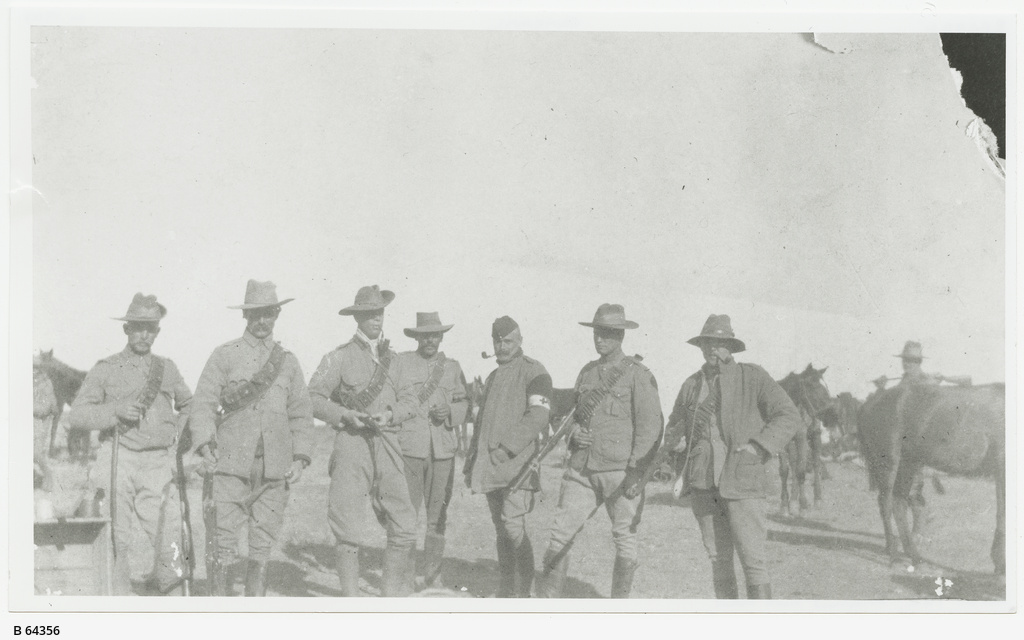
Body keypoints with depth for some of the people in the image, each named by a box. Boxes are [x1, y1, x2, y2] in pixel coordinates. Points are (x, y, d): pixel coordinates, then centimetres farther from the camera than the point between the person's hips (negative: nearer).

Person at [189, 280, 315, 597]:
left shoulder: (288, 361, 14)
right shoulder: (224, 355, 6)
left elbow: (302, 414, 14)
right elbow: (203, 403, 0)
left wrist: (300, 457, 3)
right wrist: (204, 444, -14)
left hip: (275, 468, 3)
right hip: (231, 464, -2)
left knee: (263, 546, 6)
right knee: (222, 544, -4)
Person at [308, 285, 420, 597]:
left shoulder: (394, 358, 16)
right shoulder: (339, 357, 3)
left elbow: (411, 403, 15)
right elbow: (313, 398, 0)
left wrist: (390, 414, -5)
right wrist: (346, 415, -13)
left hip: (388, 446, 4)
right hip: (352, 445, -4)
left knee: (404, 527, 1)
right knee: (349, 532, -3)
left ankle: (393, 593, 17)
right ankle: (350, 598, 6)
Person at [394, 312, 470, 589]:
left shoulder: (453, 367, 15)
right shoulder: (400, 362, 7)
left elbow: (464, 405, 14)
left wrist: (450, 412, -5)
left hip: (443, 449, 3)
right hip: (409, 448, -2)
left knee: (438, 515, 4)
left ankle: (431, 576, 14)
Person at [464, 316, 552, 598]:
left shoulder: (534, 372, -3)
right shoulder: (493, 377, 22)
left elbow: (538, 417, -14)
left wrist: (506, 446, -20)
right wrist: (471, 464, 21)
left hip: (516, 462, -7)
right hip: (490, 467, 7)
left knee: (513, 525, -15)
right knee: (501, 529, 9)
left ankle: (523, 592, -8)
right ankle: (506, 588, 15)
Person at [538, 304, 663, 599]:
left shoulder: (638, 375, -5)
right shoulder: (587, 372, 13)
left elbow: (651, 427, -9)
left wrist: (635, 474, -15)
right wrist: (575, 433, 0)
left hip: (620, 471, -5)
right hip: (582, 469, 5)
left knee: (625, 540, 3)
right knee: (560, 532, 0)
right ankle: (549, 597, 10)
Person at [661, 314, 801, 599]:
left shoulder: (754, 377, 0)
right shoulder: (691, 385, 12)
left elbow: (789, 417, -4)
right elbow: (675, 425, 25)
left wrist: (758, 446, -15)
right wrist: (675, 435, 2)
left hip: (742, 479, -4)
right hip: (702, 482, 4)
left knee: (753, 557, -6)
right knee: (718, 557, 10)